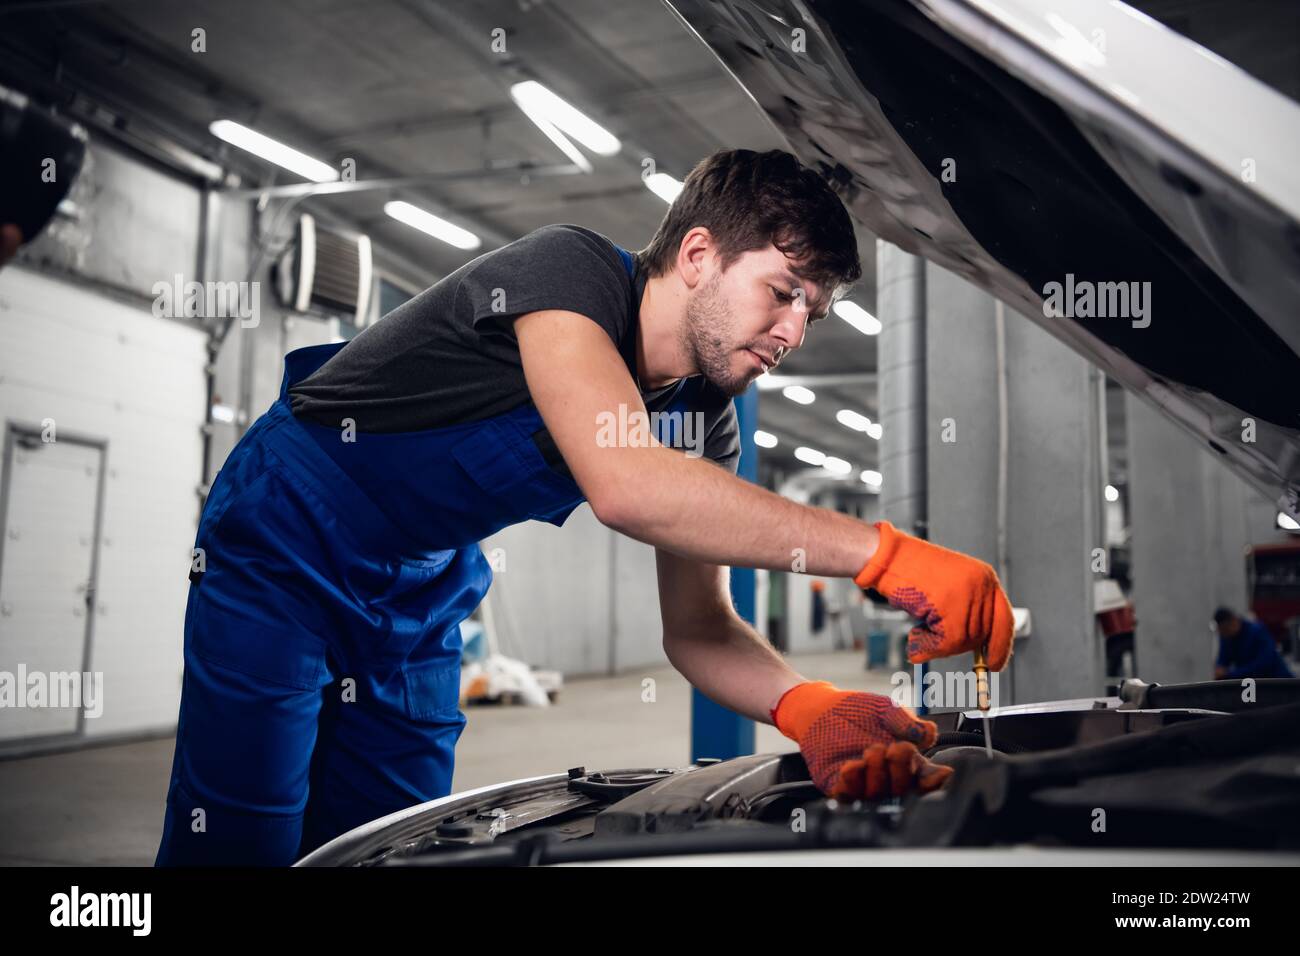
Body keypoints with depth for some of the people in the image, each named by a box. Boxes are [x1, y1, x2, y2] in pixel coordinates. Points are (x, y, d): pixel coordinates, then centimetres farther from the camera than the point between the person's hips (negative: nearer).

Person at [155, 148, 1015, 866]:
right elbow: (624, 486, -45)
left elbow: (696, 626, -7)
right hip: (285, 547, -6)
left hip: (424, 595, 7)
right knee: (244, 836, -6)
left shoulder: (707, 420, -5)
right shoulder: (570, 269, -28)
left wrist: (809, 707, -28)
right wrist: (883, 552, -44)